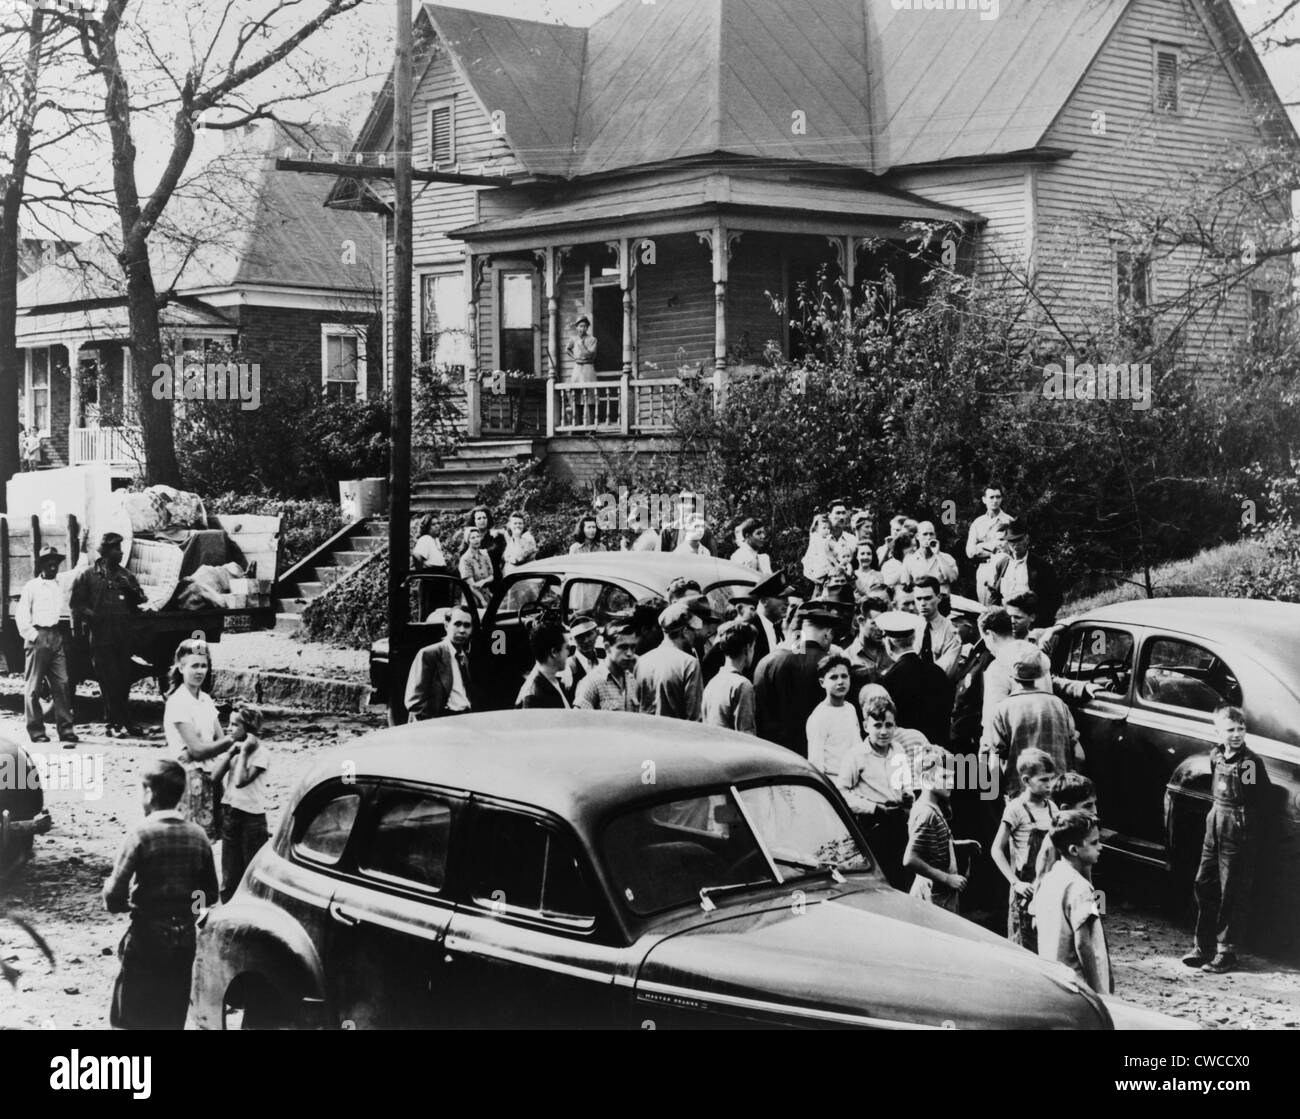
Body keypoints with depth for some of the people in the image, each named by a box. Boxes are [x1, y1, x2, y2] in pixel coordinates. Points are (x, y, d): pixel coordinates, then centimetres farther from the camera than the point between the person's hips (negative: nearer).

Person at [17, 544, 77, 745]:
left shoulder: (61, 586, 14)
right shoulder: (32, 586, 3)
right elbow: (21, 614, 0)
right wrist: (30, 635, -7)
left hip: (57, 638, 4)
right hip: (38, 637, -3)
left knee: (62, 685, -2)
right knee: (33, 687, -1)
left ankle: (66, 731, -3)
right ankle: (37, 732, 4)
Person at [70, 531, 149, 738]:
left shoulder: (126, 575, 14)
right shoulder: (88, 576, 3)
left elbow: (142, 600, 11)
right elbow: (76, 603, 3)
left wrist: (131, 589, -6)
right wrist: (91, 615, -11)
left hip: (125, 635, 4)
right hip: (102, 637, -4)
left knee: (123, 680, 5)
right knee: (109, 680, -5)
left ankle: (119, 721, 15)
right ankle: (113, 723, -2)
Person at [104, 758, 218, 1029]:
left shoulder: (142, 833, -13)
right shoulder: (198, 837, 2)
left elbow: (114, 900, -14)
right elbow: (210, 898, 7)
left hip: (147, 939, -5)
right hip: (185, 940, 5)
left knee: (130, 1021, 3)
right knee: (171, 1021, 14)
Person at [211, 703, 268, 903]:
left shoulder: (261, 751, -11)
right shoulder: (231, 747, 8)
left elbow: (241, 780, -21)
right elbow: (215, 776, -1)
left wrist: (244, 751, -15)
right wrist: (231, 752, -7)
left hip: (251, 817, -6)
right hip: (229, 813, 6)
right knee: (229, 874, 10)